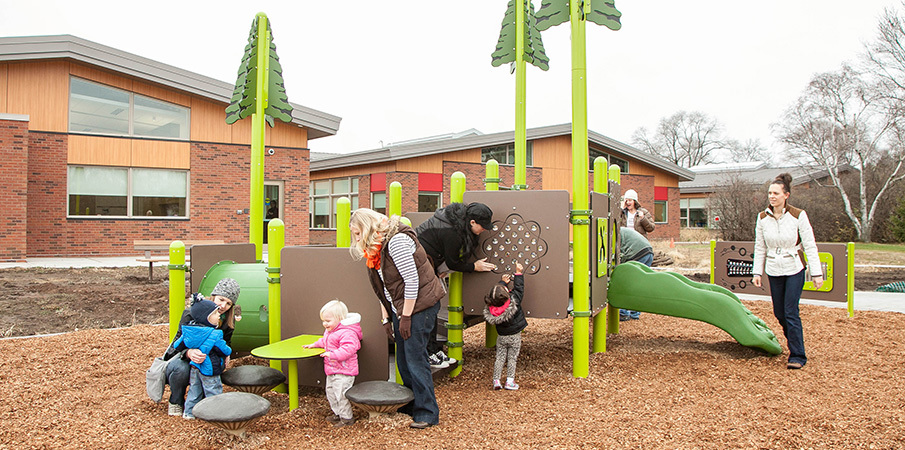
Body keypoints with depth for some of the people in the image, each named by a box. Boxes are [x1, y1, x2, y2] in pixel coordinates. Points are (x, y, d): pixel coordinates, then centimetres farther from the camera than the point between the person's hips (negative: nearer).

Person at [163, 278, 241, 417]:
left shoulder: (228, 321, -6)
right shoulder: (191, 314, -22)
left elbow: (226, 343, 6)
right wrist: (189, 353, -50)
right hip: (181, 357, -3)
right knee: (181, 369, -37)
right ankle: (176, 402, -6)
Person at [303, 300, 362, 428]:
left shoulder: (347, 333, -23)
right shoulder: (329, 331, 12)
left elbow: (348, 349, -33)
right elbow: (324, 341, 33)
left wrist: (332, 354, -36)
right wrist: (314, 345, 33)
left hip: (343, 371, -10)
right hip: (332, 370, 11)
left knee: (341, 394, -6)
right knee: (330, 392, 19)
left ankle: (347, 418, 9)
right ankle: (337, 413, 35)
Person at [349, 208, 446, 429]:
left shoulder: (396, 240, -20)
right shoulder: (374, 248, 10)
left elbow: (412, 280, -21)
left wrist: (405, 317, -17)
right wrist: (386, 318, 11)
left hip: (420, 305, -9)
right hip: (399, 308, 9)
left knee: (415, 357, -7)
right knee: (403, 359, 11)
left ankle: (428, 413, 3)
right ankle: (411, 405, 25)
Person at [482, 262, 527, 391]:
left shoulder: (492, 305, -16)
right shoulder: (514, 301, -27)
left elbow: (497, 290, 3)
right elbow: (518, 288, -14)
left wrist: (503, 282, 13)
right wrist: (518, 273, -7)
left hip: (501, 337, 3)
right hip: (514, 336, -3)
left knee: (500, 358, 11)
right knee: (512, 359, 9)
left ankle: (496, 381, 10)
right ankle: (509, 381, 11)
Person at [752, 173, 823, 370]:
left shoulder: (798, 215, -10)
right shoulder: (763, 217, 0)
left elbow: (810, 246, -7)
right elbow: (759, 248, 7)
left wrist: (817, 273, -9)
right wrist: (757, 272, 4)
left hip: (794, 269, -4)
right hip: (774, 271, 4)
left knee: (791, 312, -9)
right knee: (779, 313, 10)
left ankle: (797, 356, 0)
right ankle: (794, 339, 36)